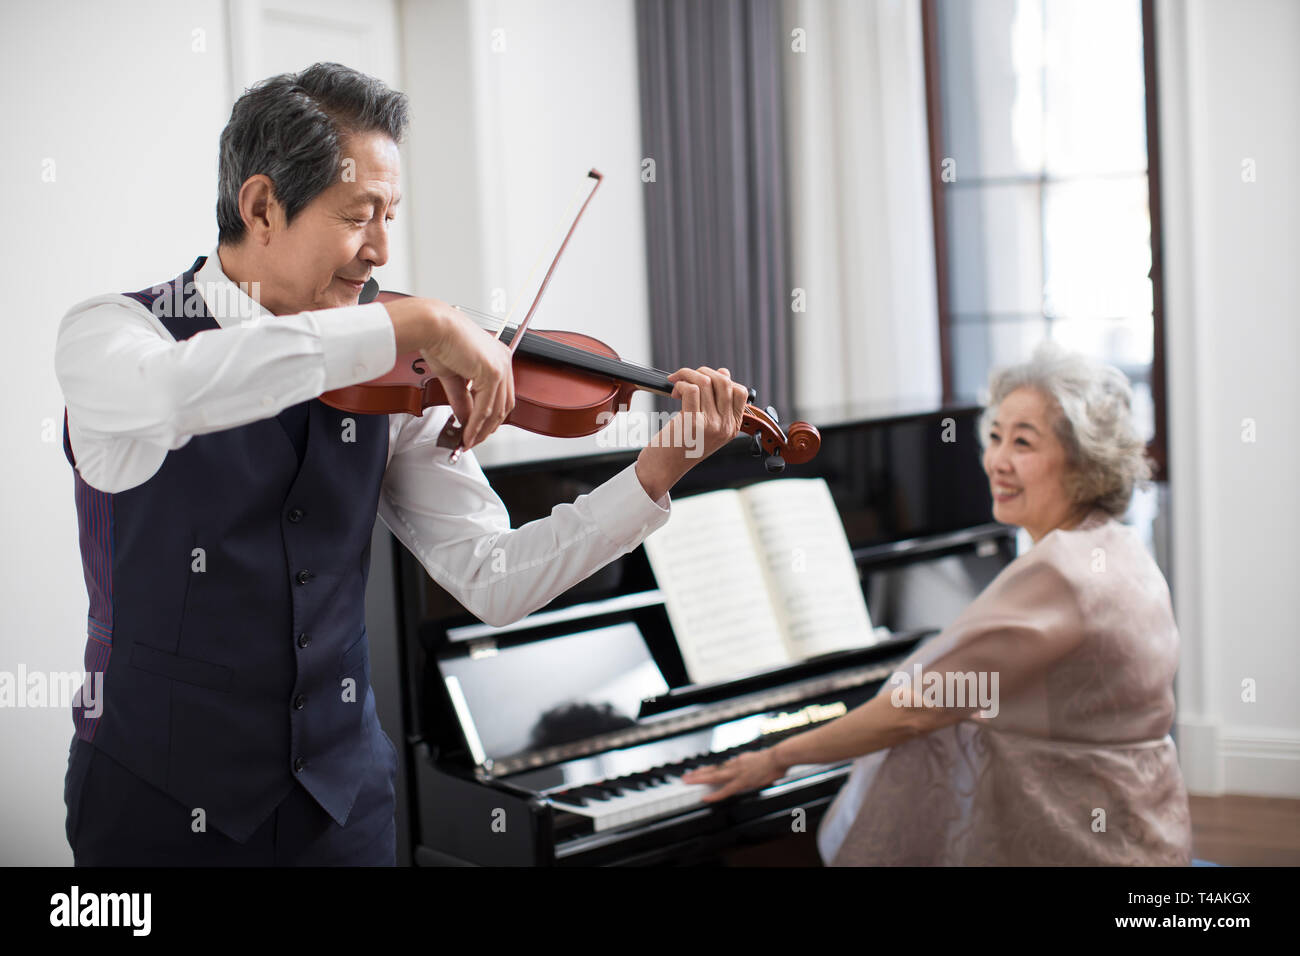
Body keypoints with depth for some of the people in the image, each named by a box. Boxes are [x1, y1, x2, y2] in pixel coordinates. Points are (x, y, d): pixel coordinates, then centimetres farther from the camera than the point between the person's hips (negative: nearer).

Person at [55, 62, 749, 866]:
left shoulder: (385, 386, -1)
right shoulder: (114, 331, -10)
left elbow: (493, 581, -4)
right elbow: (151, 395, -36)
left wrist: (656, 475, -16)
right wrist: (412, 323, -34)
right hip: (156, 802, -3)